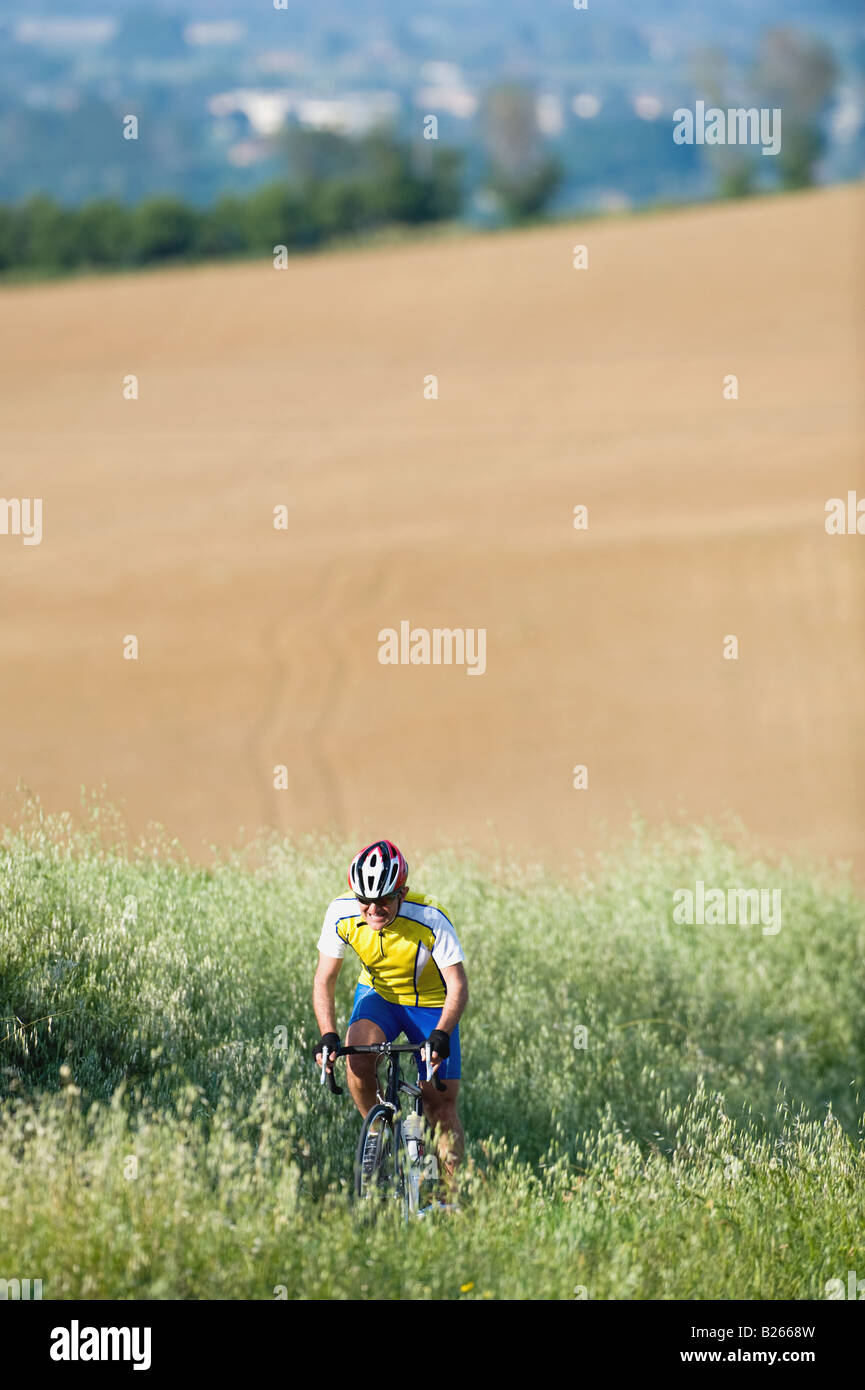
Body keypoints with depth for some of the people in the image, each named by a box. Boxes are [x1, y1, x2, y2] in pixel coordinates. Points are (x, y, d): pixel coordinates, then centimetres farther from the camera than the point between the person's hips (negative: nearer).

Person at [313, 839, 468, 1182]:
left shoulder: (430, 920, -31)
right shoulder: (341, 914, -24)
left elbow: (457, 985, -26)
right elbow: (324, 981, -15)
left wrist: (441, 1035, -42)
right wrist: (328, 1036, -28)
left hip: (430, 1004, -2)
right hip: (378, 995, 2)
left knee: (440, 1105, -4)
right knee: (358, 1050, -30)